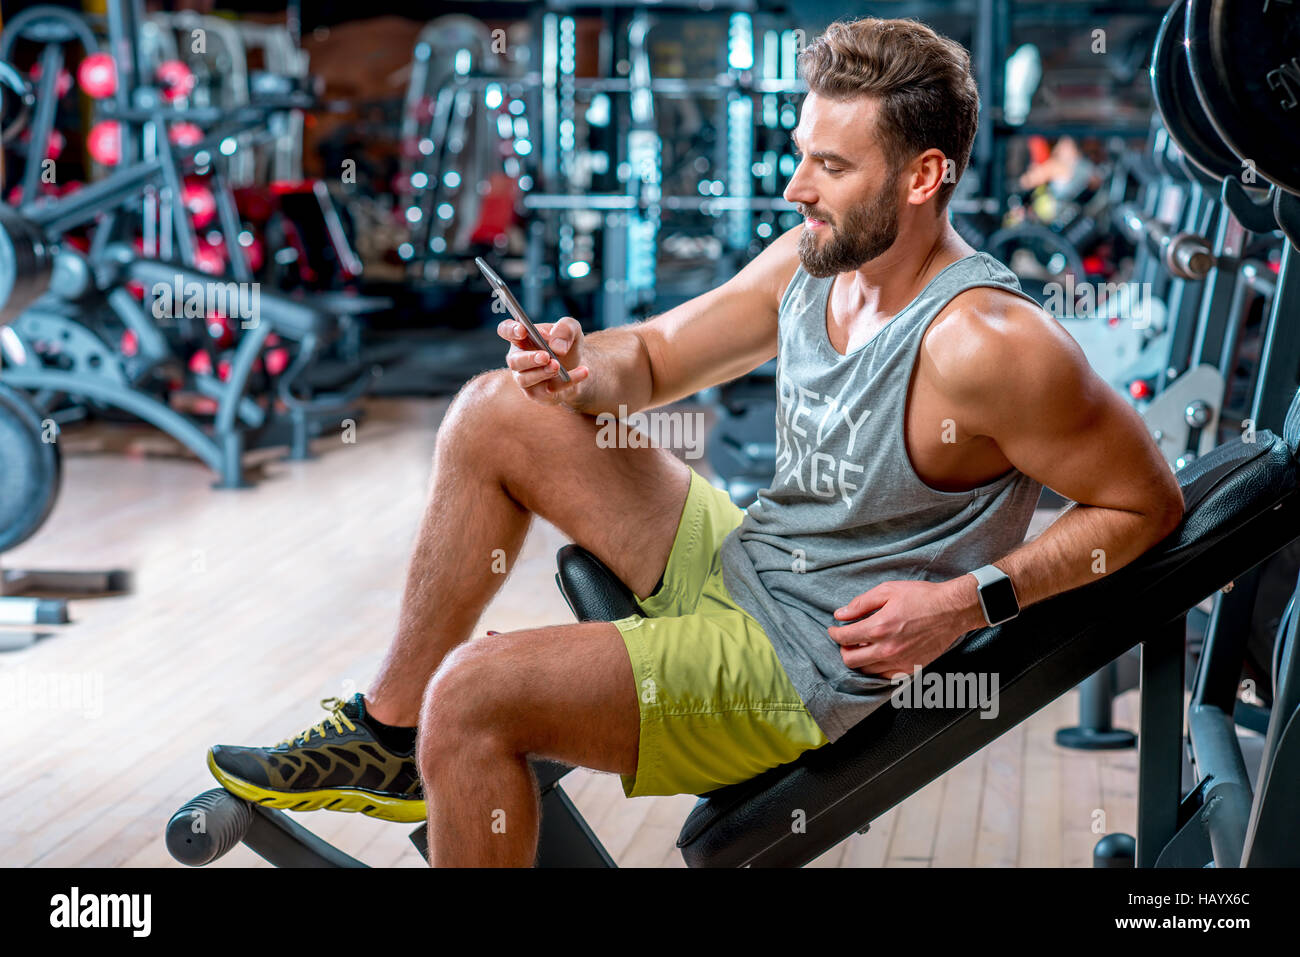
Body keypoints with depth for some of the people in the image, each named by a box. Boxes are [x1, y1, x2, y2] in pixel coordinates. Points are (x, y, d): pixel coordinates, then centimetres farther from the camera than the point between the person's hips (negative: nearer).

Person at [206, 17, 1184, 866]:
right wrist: (579, 368, -12)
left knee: (473, 695, -22)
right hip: (732, 559, 9)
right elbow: (653, 356, 11)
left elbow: (1147, 503, -16)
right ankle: (392, 733, 15)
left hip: (805, 668, -9)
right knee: (498, 412, 6)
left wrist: (971, 600, -24)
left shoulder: (984, 342, -26)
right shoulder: (812, 259, -2)